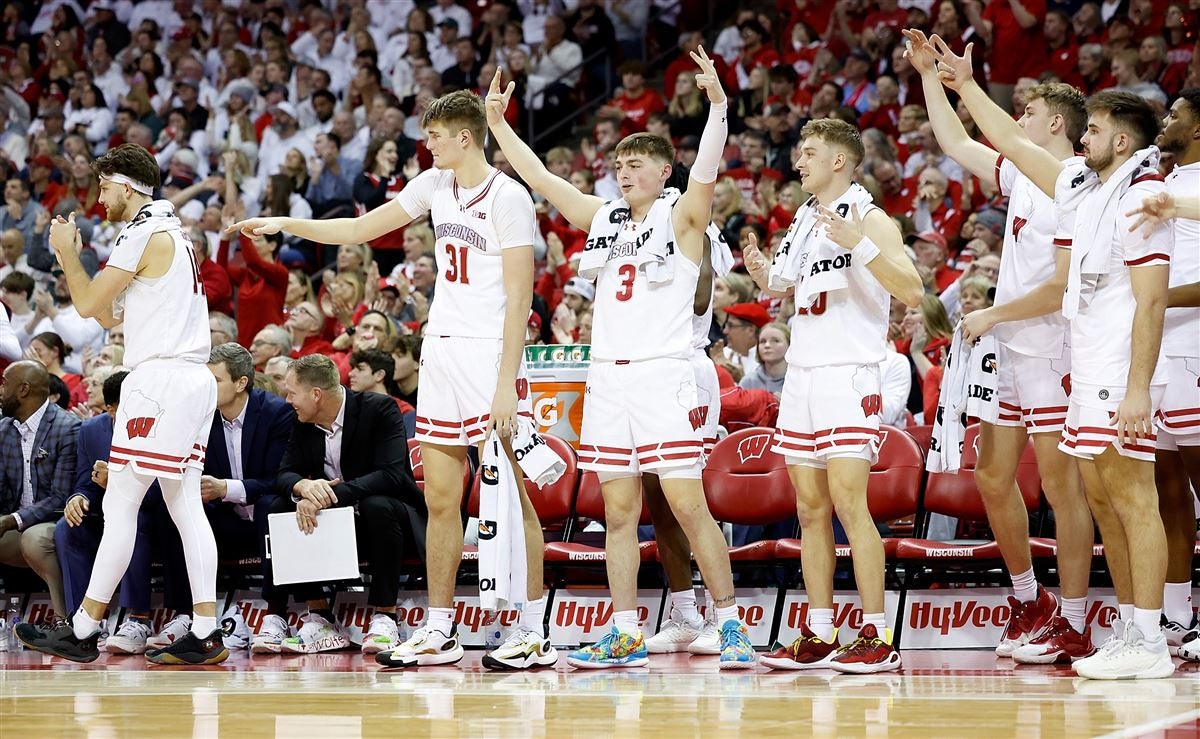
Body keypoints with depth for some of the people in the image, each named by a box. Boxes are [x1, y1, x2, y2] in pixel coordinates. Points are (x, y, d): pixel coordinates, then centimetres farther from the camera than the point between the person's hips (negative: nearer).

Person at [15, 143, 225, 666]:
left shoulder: (143, 233, -10)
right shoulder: (173, 232, 21)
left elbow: (89, 304, -9)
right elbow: (109, 315, 24)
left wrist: (67, 252, 5)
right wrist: (70, 258, 20)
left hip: (160, 380, -10)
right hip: (192, 381, 10)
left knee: (120, 506, -6)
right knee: (185, 507, 5)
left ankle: (82, 631, -3)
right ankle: (205, 634, 0)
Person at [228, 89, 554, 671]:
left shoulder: (508, 197, -11)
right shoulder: (436, 185, 11)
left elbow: (519, 296, -14)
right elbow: (359, 229, 17)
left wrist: (507, 381, -18)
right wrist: (285, 224, 8)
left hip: (491, 354, -7)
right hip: (441, 350, 7)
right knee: (440, 498, 7)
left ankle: (534, 632, -1)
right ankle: (439, 632, 13)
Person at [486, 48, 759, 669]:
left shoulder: (682, 217, -2)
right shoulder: (604, 218, 14)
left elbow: (706, 170, -20)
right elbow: (538, 177, 16)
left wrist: (717, 104, -34)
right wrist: (497, 123, 10)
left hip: (663, 375, -6)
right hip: (608, 377, 6)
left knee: (688, 505, -9)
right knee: (618, 511, 6)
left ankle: (731, 624, -3)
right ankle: (625, 636, 9)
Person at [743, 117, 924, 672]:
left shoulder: (870, 220, -7)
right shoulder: (804, 222, 16)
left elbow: (913, 292, -18)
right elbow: (784, 289, 29)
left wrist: (860, 245, -27)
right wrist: (763, 275, 6)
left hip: (849, 376, -8)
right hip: (801, 374, 8)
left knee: (848, 500, -14)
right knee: (811, 507, 7)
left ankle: (877, 637, -13)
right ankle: (819, 635, 11)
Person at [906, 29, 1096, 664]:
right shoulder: (1023, 176, 12)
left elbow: (1063, 287, -19)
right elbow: (957, 144, 25)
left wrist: (992, 316, -11)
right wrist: (929, 75, 22)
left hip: (1051, 352, -9)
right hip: (1009, 351, 9)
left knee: (1060, 483, -5)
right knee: (993, 477, 12)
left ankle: (1072, 626, -1)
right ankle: (1029, 601, 25)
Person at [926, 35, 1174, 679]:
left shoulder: (1142, 196, -11)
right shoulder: (1081, 187, 15)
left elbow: (1151, 300, -18)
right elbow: (1012, 143, 29)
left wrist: (1138, 388, -23)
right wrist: (965, 87, 28)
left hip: (1123, 374, -9)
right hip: (1088, 372, 9)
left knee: (1132, 498, -10)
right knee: (1102, 499, 10)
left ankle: (1148, 645, -11)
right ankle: (1130, 631, 14)